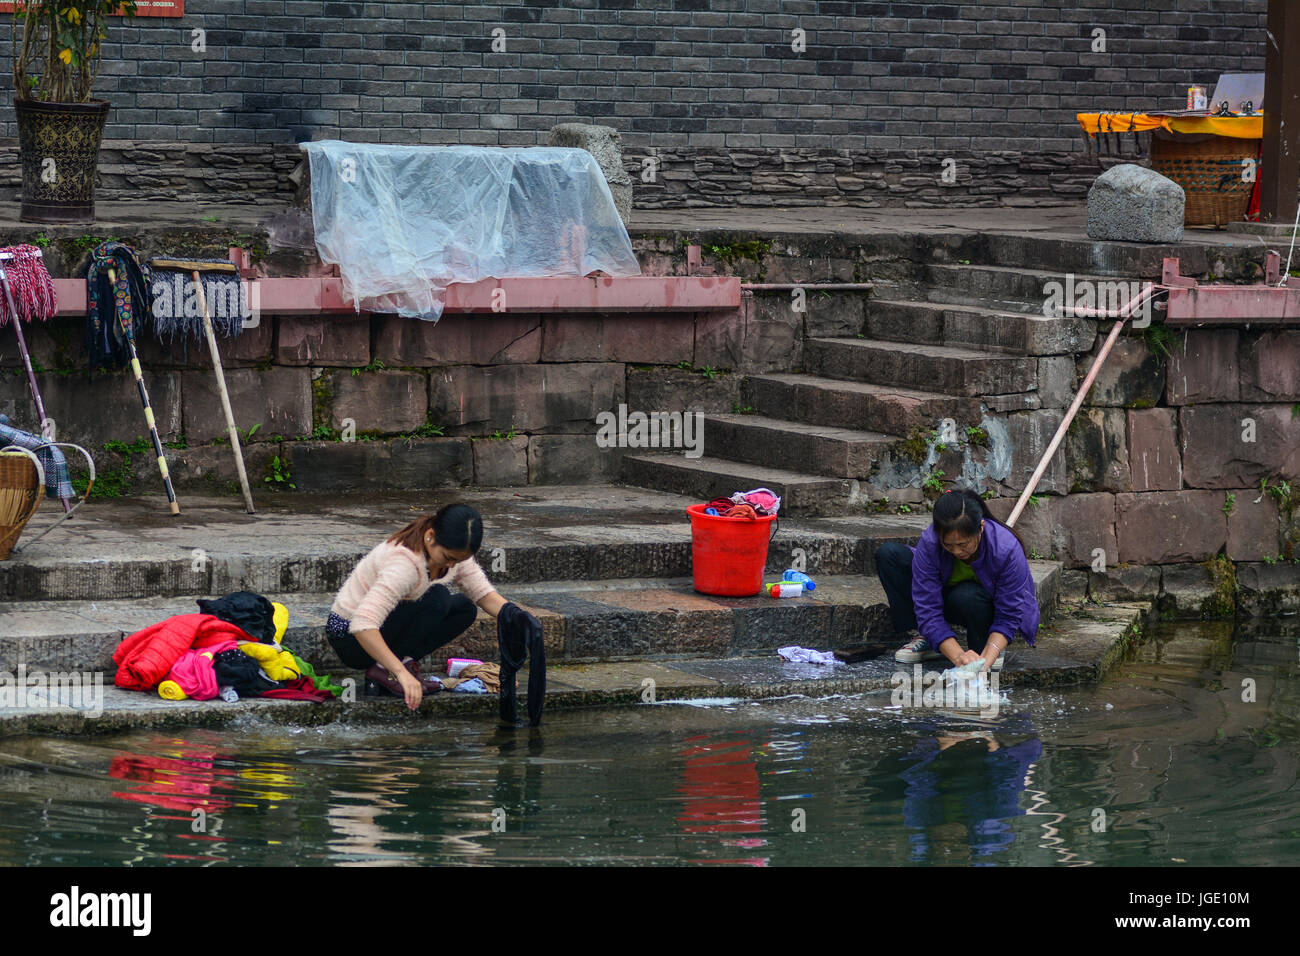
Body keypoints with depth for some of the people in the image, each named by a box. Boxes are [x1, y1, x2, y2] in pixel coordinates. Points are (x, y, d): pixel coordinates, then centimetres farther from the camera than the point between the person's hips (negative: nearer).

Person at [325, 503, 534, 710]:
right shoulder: (405, 562, -33)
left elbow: (484, 593, -2)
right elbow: (362, 625, -42)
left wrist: (512, 613, -24)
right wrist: (401, 673, -49)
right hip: (348, 637, -9)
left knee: (464, 608, -4)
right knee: (437, 599, -26)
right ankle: (382, 671, -19)